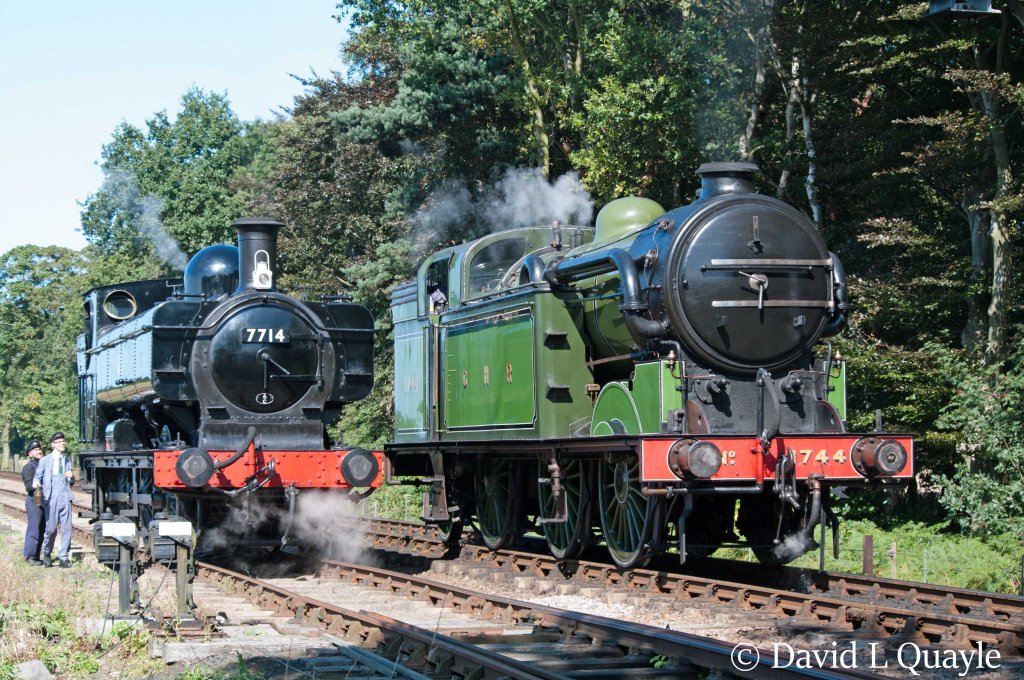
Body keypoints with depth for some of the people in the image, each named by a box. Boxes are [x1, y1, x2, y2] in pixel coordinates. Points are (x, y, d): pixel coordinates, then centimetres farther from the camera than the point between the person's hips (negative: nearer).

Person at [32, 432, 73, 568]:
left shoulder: (67, 461, 16)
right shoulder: (45, 461, 4)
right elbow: (38, 476, 6)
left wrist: (71, 478, -1)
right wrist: (35, 483, -16)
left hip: (65, 497, 3)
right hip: (51, 498, -3)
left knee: (66, 528, -3)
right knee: (51, 528, -2)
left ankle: (63, 557, 3)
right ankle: (46, 554, 19)